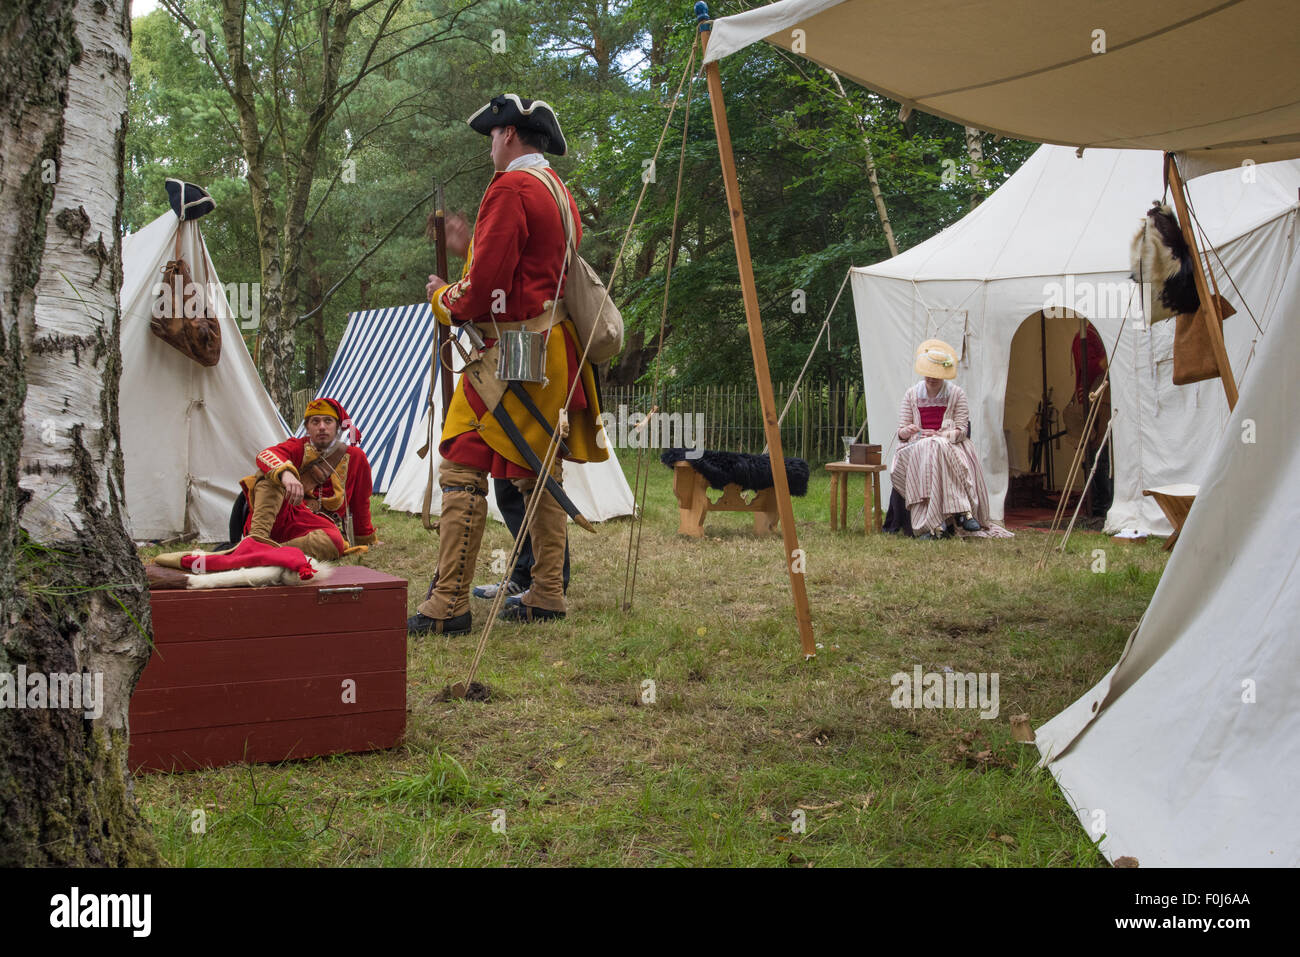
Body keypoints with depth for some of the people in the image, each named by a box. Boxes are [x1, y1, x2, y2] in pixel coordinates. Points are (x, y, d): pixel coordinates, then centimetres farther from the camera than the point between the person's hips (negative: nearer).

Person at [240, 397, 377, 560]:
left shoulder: (354, 456, 10)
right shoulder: (298, 446, 9)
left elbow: (361, 503, 18)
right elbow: (265, 455, -14)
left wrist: (366, 539, 26)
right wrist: (285, 473, -37)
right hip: (284, 515, 1)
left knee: (333, 543, -38)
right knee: (270, 475, -24)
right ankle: (257, 535, -40)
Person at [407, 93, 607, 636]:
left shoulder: (510, 188, -11)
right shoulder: (560, 193, 19)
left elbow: (486, 284, -18)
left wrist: (444, 300, 1)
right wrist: (466, 296, 17)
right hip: (555, 352, 10)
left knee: (463, 470, -9)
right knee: (538, 473, 13)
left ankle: (448, 605, -10)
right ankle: (547, 596, 17)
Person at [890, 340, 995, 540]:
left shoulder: (956, 394, 6)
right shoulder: (911, 394, 11)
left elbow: (961, 430, 2)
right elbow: (901, 432, 9)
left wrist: (939, 435, -16)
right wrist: (907, 431, -16)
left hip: (949, 446, -1)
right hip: (917, 447, 1)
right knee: (926, 451, -36)